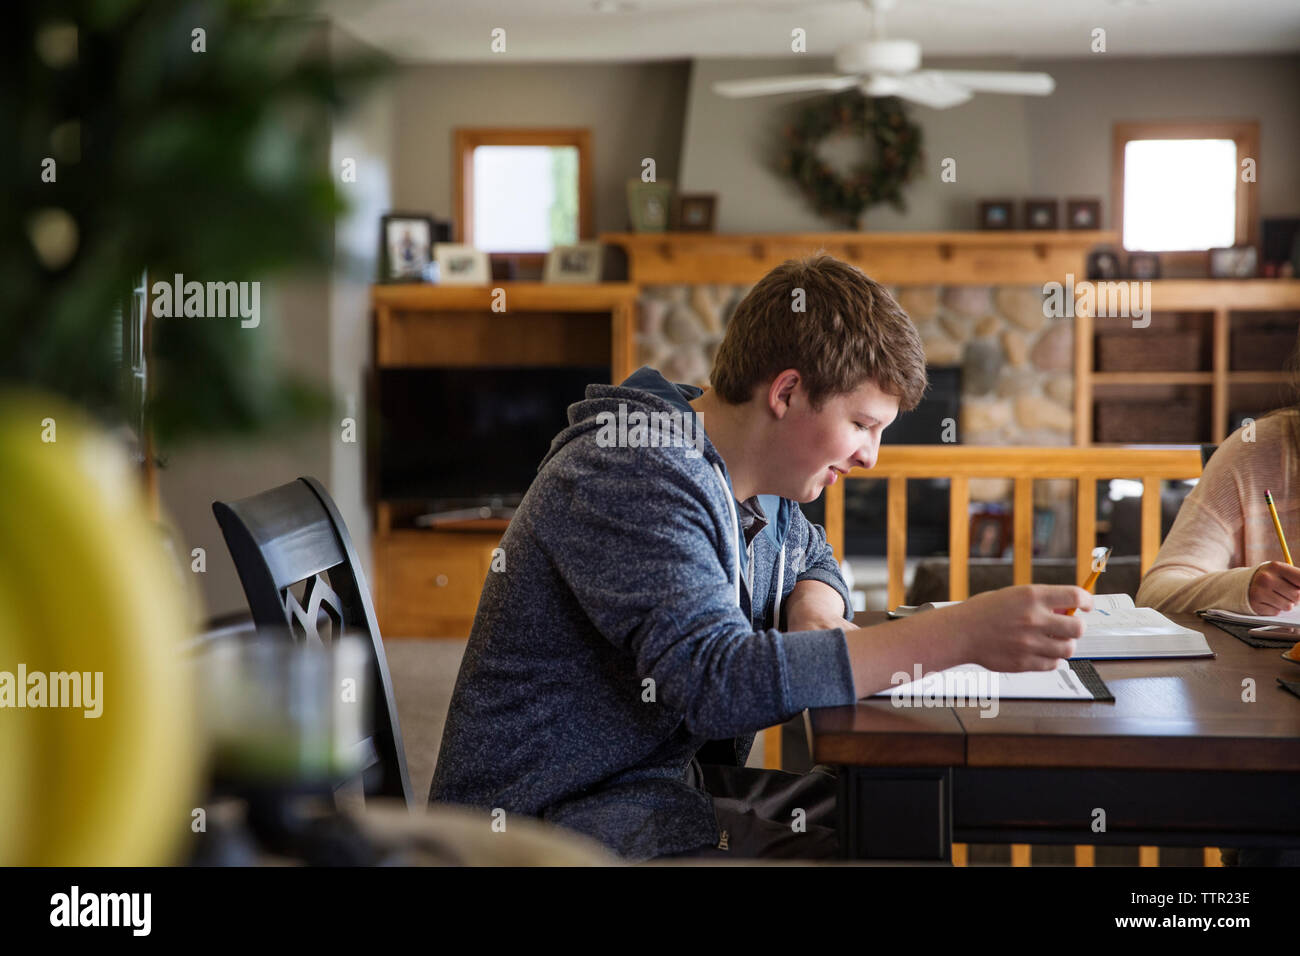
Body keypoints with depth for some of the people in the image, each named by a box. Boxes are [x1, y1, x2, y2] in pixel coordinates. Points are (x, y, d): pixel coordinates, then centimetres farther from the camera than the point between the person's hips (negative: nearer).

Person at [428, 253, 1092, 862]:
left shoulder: (751, 482, 7)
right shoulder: (635, 476, -22)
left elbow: (808, 555, 29)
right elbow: (717, 680, -35)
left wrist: (814, 604, 0)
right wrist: (961, 636, -37)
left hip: (671, 781, 9)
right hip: (559, 821, -9)